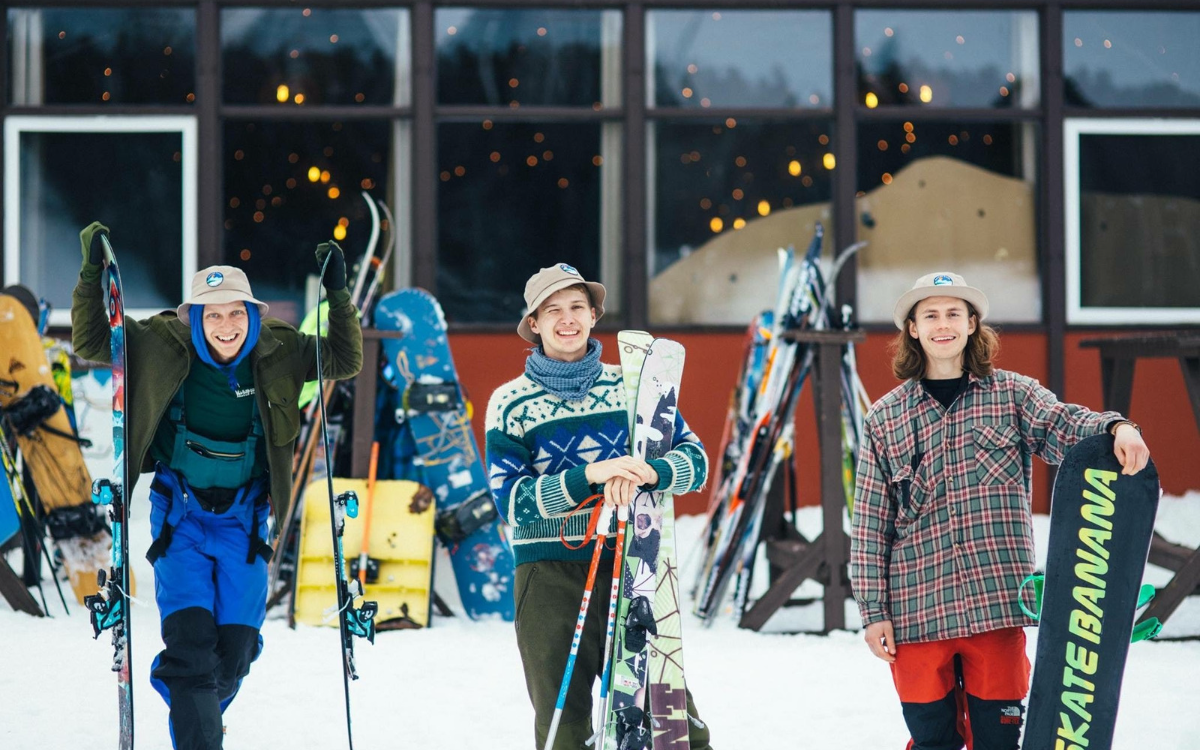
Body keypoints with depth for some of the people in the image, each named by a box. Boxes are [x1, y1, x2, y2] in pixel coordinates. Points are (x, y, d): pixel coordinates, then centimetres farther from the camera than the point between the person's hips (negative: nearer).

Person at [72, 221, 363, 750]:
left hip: (244, 515, 2)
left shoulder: (278, 353, -7)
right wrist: (93, 276, -18)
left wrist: (337, 296, -17)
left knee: (236, 646, 4)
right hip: (180, 512, -2)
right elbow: (91, 342, -5)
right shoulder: (162, 346, -10)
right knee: (190, 635, -16)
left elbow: (344, 361, -5)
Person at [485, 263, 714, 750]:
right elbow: (511, 501, -7)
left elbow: (695, 460, 3)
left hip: (630, 567, 1)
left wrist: (645, 473, -18)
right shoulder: (511, 403, 3)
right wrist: (589, 475, -19)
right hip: (551, 577, -1)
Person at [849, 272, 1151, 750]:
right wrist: (873, 611, 2)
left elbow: (1063, 425, -11)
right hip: (917, 609, 0)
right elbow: (870, 525, 8)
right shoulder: (885, 419, 9)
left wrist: (1117, 428, -33)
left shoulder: (1012, 395, 8)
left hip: (996, 602, 0)